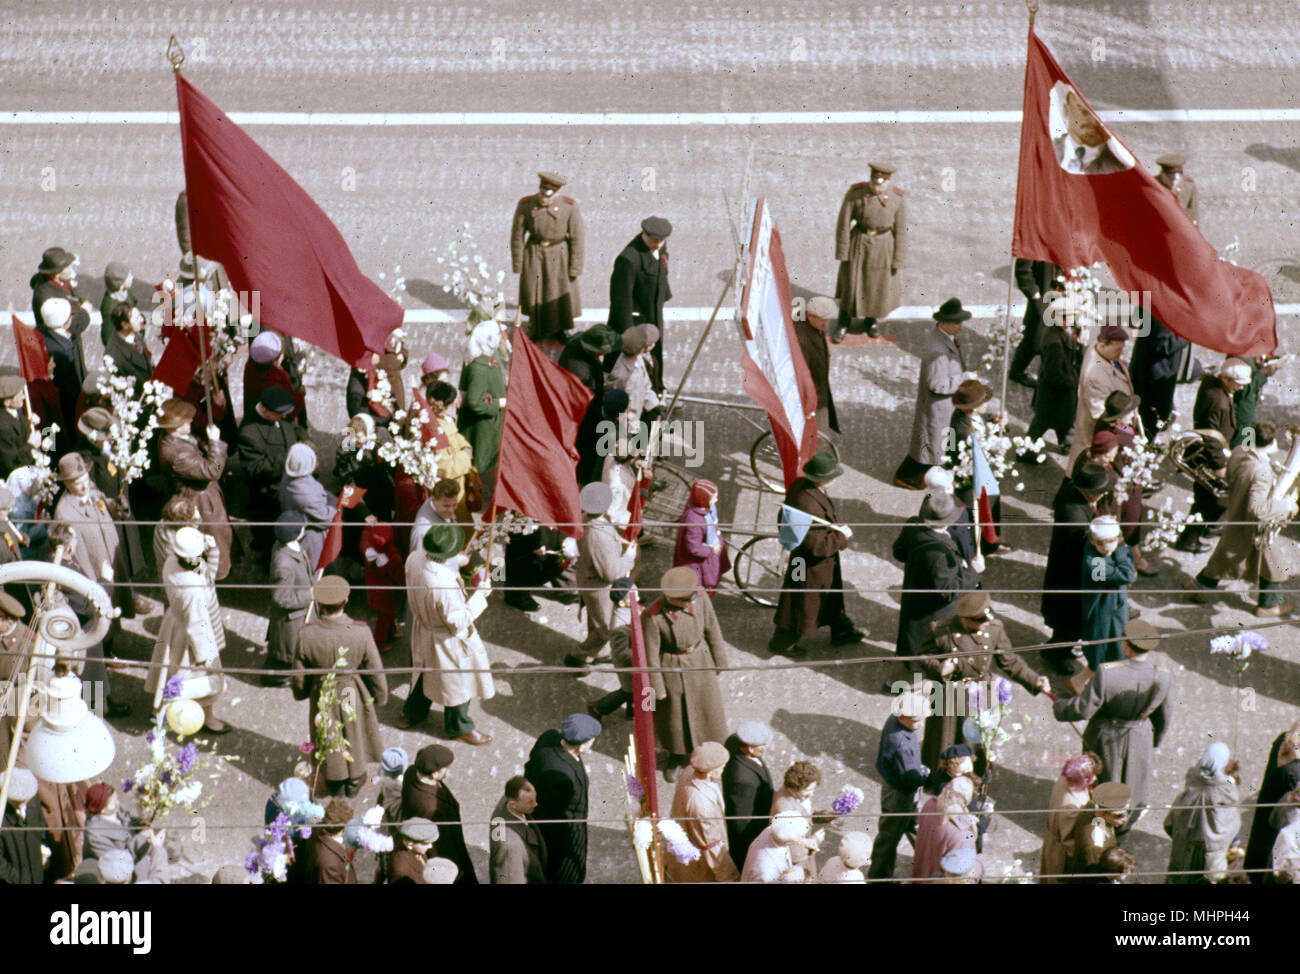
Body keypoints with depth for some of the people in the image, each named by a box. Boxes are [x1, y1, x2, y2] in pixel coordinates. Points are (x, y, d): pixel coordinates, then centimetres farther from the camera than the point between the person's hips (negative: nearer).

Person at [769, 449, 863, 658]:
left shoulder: (800, 485, -11)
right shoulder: (809, 505, -40)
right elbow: (816, 545, -36)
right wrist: (841, 536, -22)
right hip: (811, 565, -10)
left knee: (833, 595, 29)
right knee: (804, 605, 13)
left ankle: (841, 632, 51)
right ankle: (781, 643, 34)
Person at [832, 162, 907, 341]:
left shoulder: (897, 199, -13)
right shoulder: (854, 194, -17)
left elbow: (900, 231, -5)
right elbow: (843, 224, -10)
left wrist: (898, 261, -3)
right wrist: (842, 252, -7)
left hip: (883, 246, 1)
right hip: (858, 244, -1)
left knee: (879, 284, 15)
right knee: (850, 283, 11)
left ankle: (872, 319, 42)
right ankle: (843, 323, 31)